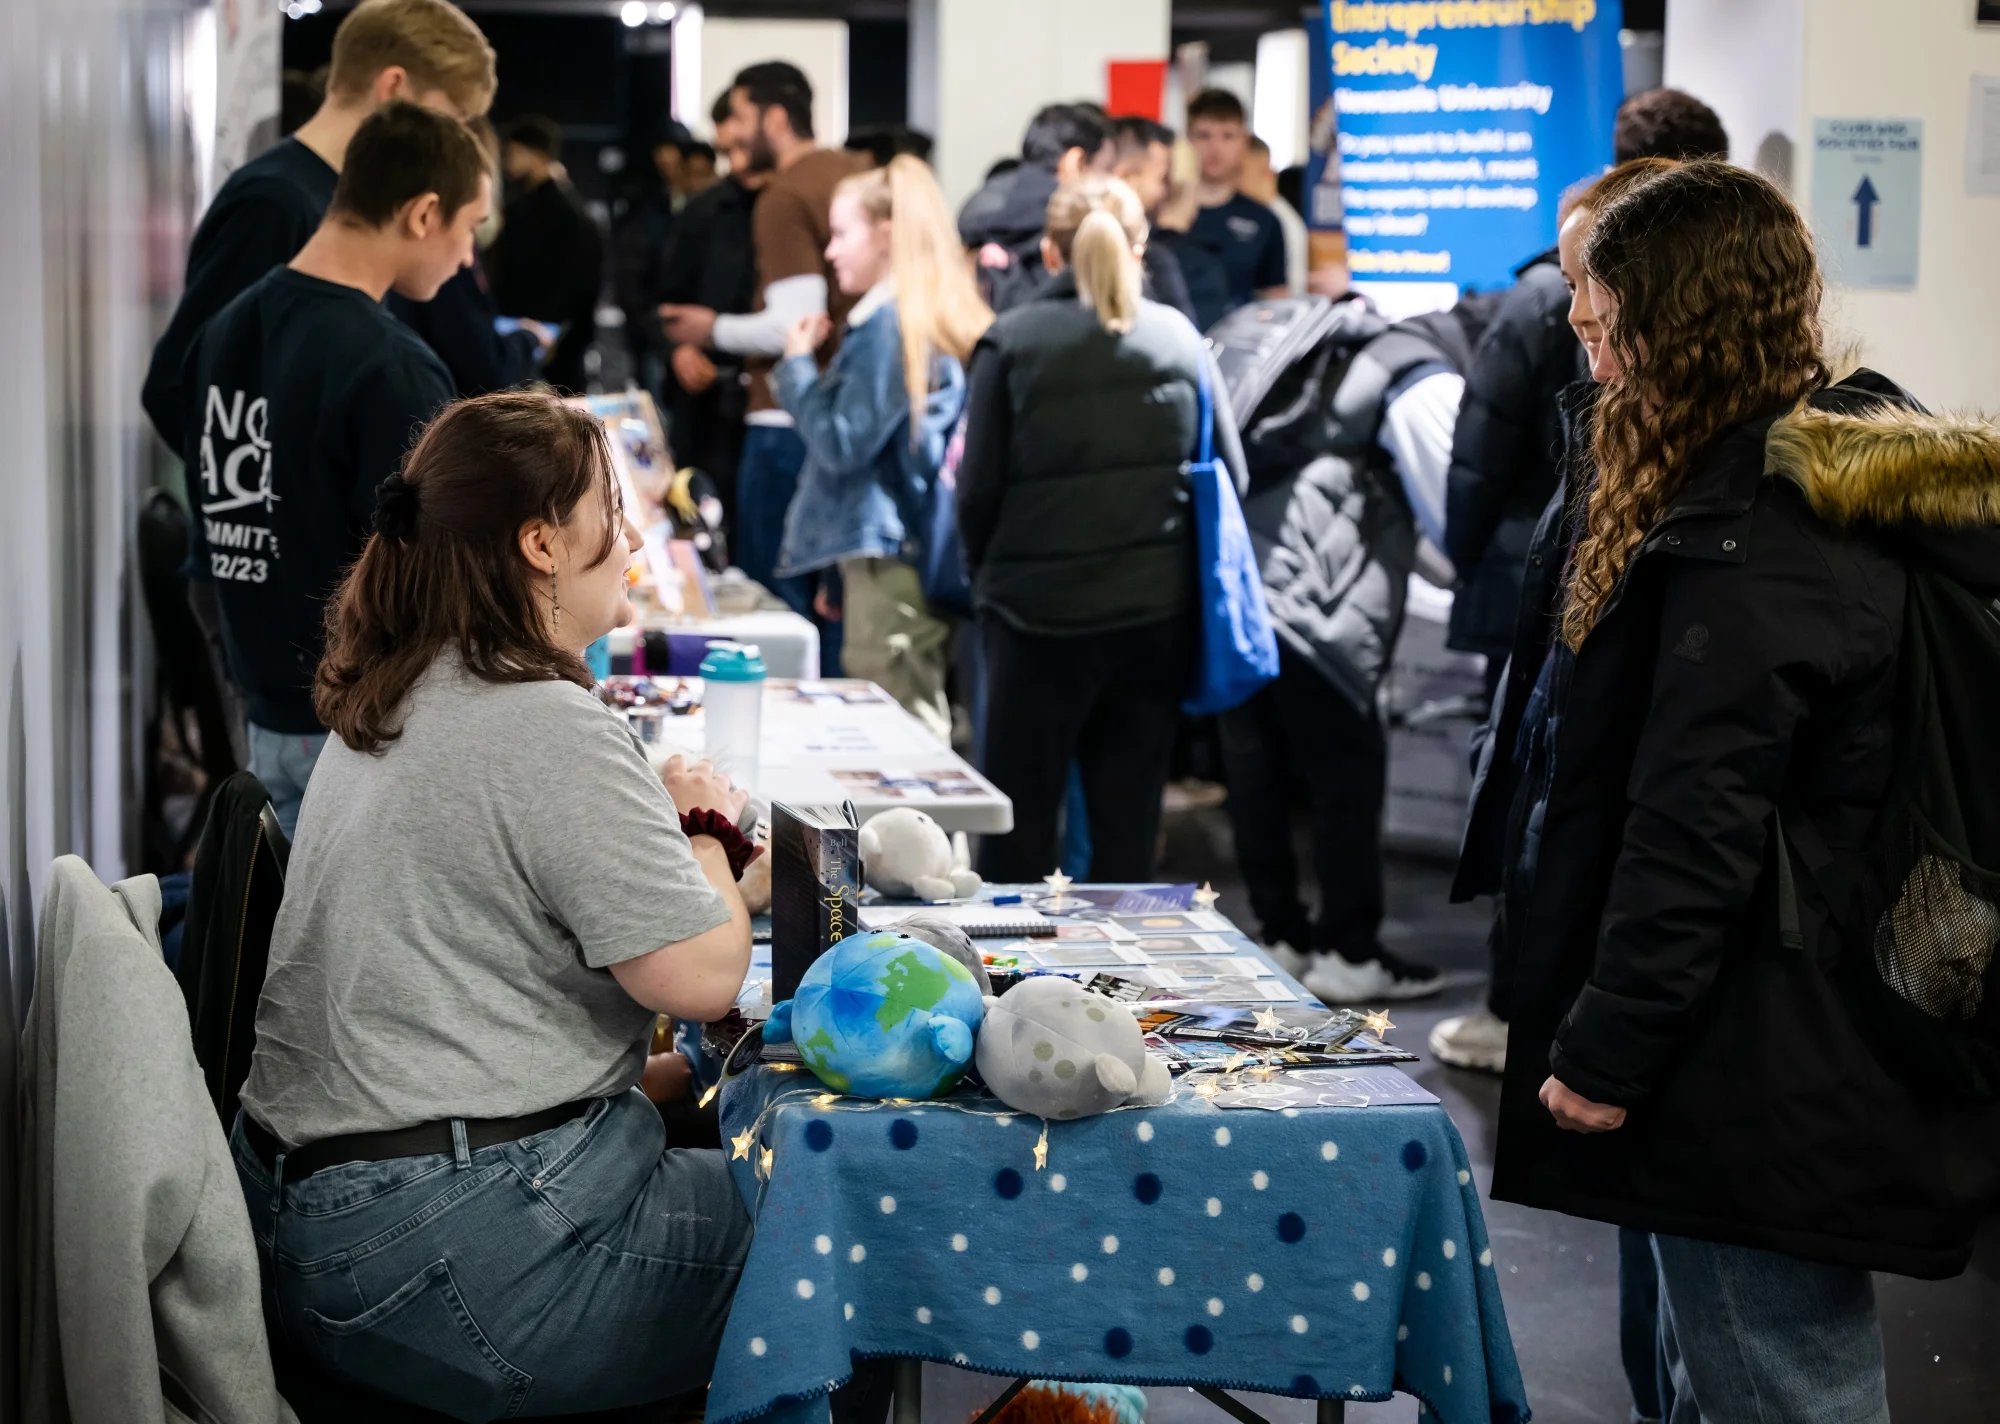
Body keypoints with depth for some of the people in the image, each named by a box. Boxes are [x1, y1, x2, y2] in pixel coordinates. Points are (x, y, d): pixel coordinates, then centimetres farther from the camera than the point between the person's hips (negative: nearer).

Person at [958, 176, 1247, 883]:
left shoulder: (1010, 342, -6)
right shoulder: (1179, 338, 1)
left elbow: (979, 487, -6)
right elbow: (1230, 472, 4)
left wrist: (985, 575, 11)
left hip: (1039, 609, -2)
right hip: (1158, 608, 2)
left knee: (1018, 824, 8)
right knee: (1128, 824, 10)